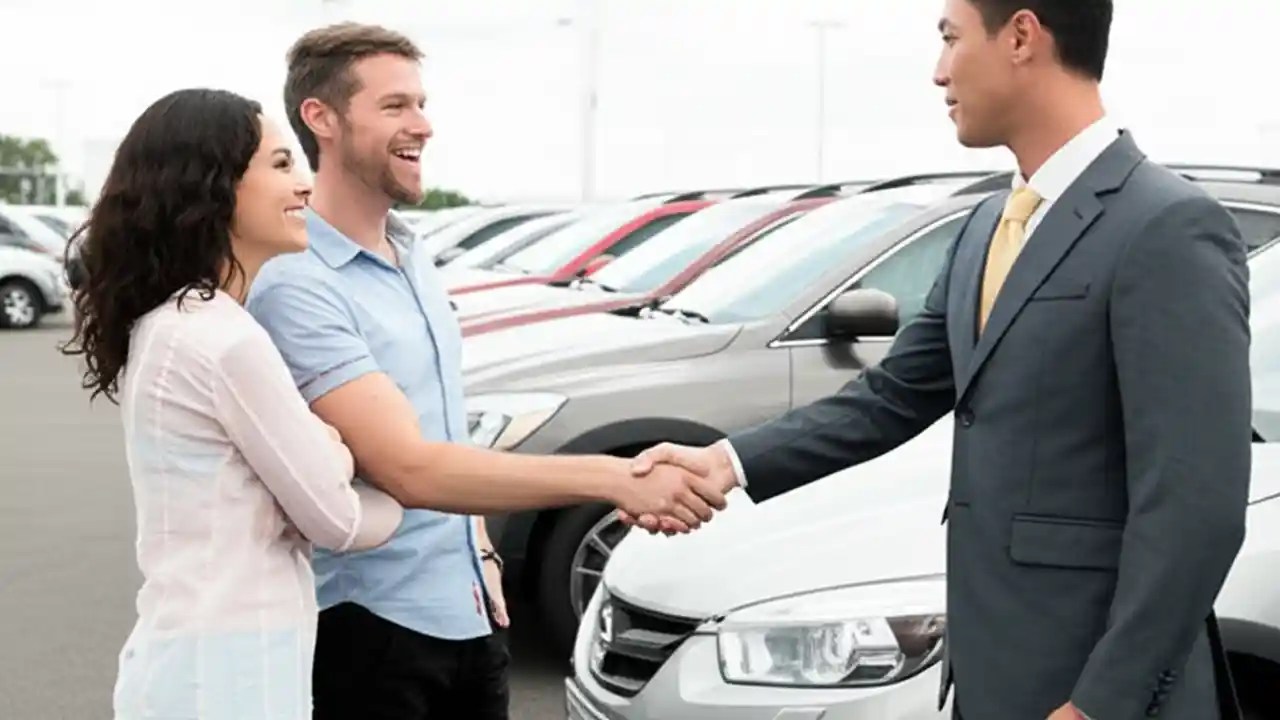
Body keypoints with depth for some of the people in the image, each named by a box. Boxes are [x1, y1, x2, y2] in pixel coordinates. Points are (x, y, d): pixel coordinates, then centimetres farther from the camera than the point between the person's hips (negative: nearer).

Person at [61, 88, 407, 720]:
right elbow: (334, 520, -12)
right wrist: (408, 499, 7)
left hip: (185, 654, 9)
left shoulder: (165, 325, 10)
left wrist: (331, 454, -4)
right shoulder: (227, 342, -19)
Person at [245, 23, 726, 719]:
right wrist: (615, 478, -31)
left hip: (465, 613, 8)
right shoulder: (298, 287, -20)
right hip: (369, 627, -7)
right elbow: (410, 467, -28)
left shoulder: (414, 260, 9)